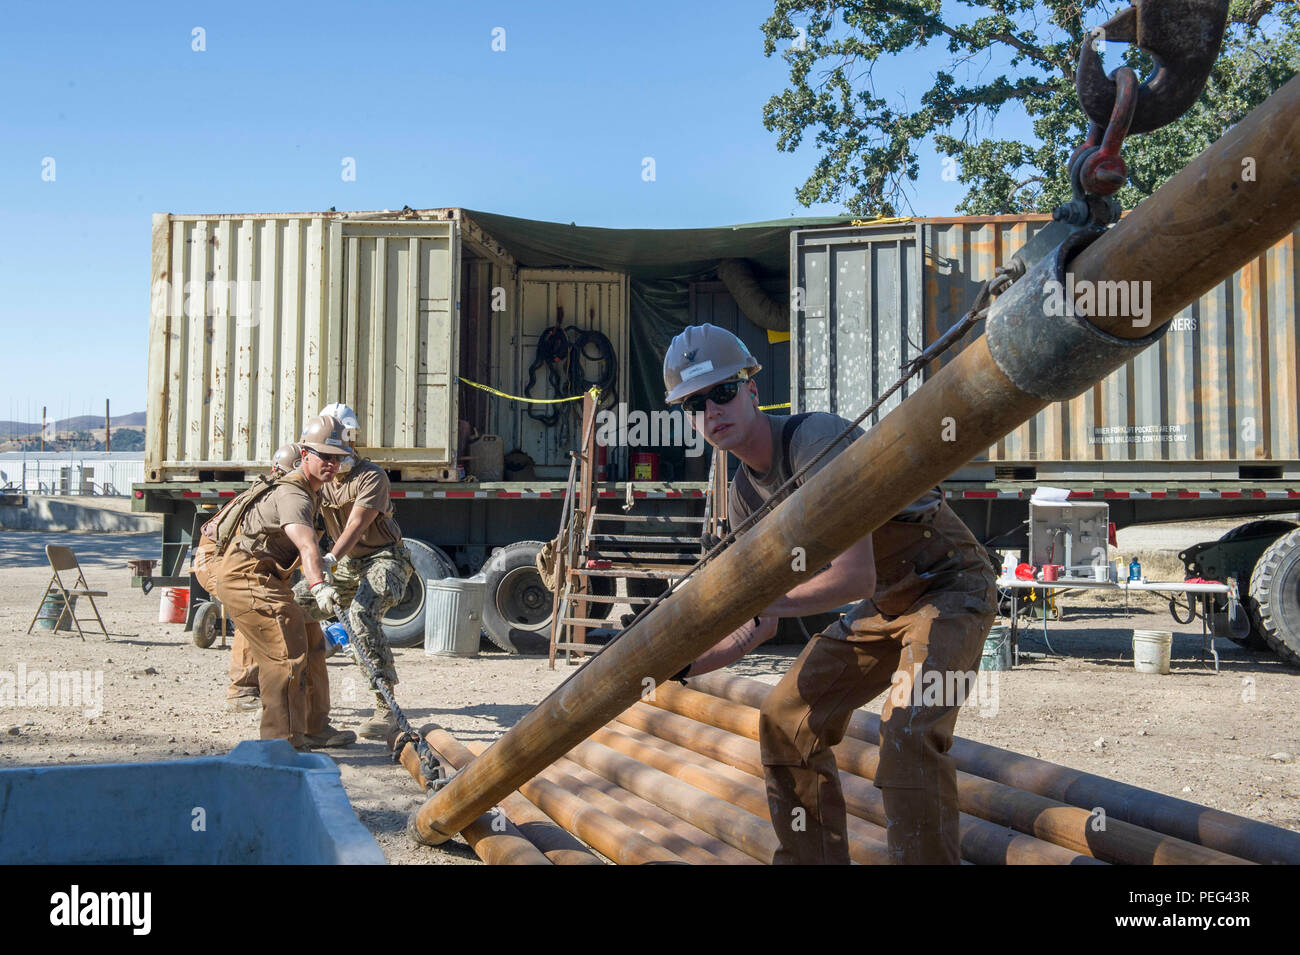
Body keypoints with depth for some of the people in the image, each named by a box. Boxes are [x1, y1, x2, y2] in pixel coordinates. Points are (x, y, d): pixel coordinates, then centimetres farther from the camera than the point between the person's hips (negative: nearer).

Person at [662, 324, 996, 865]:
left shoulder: (815, 437, -26)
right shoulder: (746, 494, 0)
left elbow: (856, 576, -32)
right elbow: (763, 625, 4)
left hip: (951, 586, -8)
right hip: (884, 603, 8)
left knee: (909, 734, -27)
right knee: (788, 719, 5)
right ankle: (812, 860, 18)